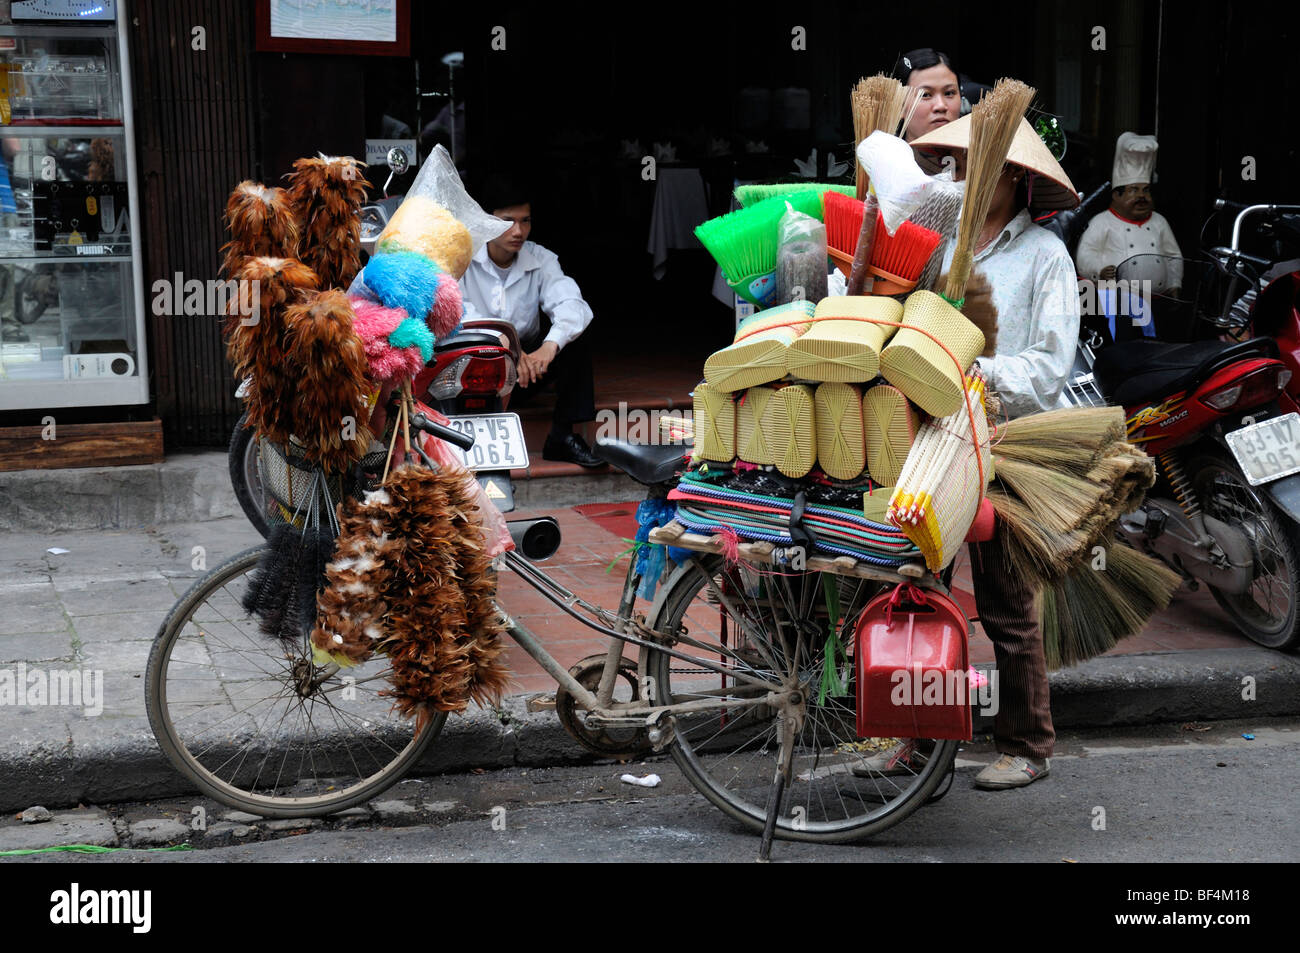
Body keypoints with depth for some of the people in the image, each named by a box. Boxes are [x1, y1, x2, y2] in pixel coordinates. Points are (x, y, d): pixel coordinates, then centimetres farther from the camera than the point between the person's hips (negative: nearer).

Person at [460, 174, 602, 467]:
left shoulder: (541, 260, -2)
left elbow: (573, 306, -18)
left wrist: (549, 346, -40)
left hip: (527, 365, 3)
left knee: (573, 334, -19)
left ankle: (563, 437, -19)